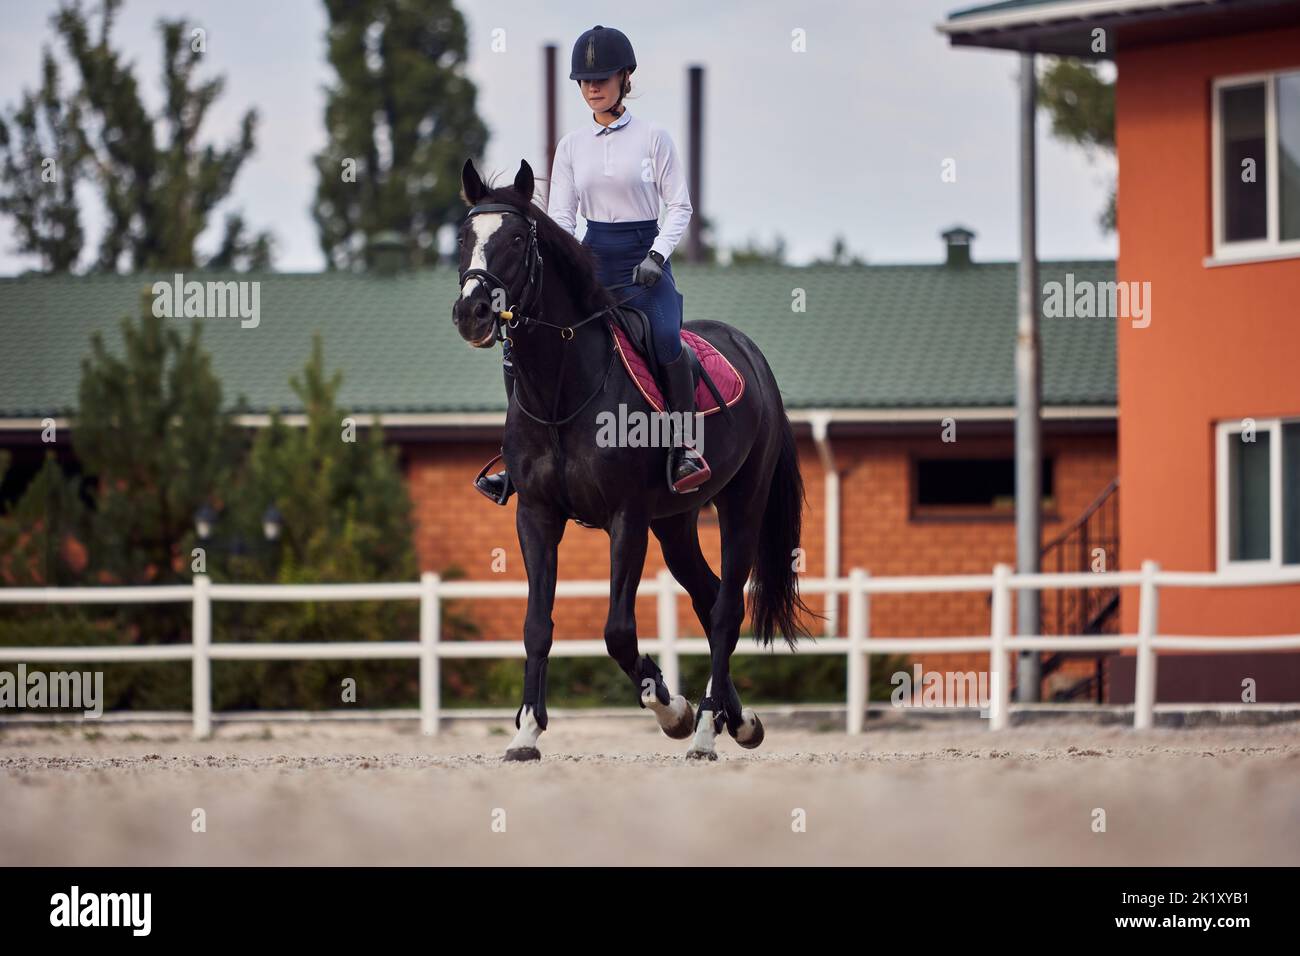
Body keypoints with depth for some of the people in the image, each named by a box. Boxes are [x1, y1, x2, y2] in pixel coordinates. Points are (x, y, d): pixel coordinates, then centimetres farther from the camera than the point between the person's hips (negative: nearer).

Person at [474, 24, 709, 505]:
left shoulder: (652, 138, -1)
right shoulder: (571, 146, 9)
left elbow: (679, 205, -1)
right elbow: (560, 214, 7)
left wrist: (656, 256, -16)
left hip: (644, 258, -4)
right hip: (592, 262, 4)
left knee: (666, 337, -34)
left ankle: (686, 447, -22)